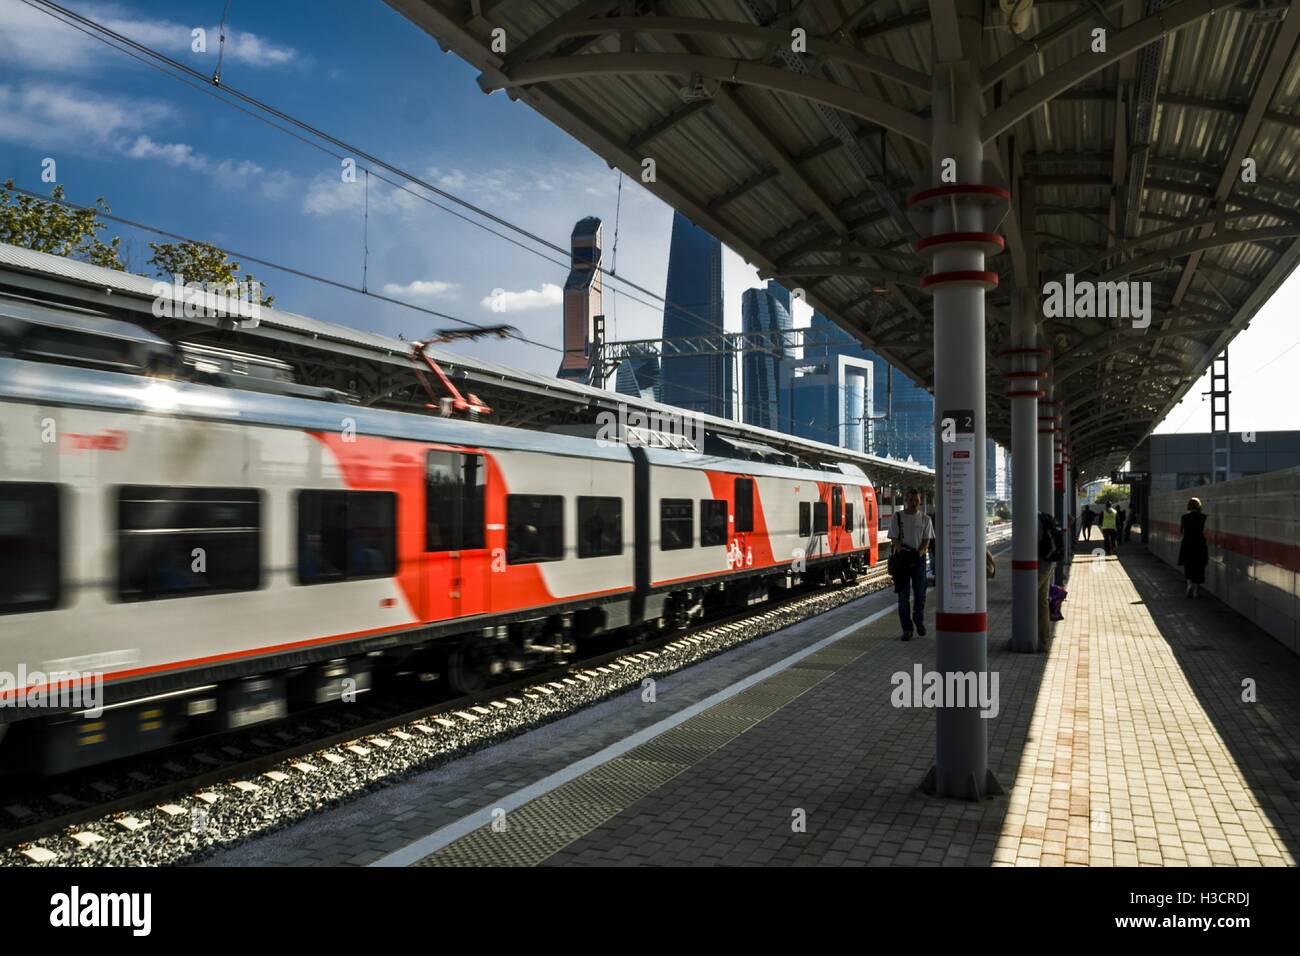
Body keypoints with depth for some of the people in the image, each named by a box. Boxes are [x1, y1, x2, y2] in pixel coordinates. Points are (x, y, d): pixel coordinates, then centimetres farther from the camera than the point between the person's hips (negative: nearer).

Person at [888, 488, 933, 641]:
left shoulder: (925, 519, 5)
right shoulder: (897, 517, 1)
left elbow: (926, 541, 1)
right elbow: (894, 539, -3)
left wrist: (918, 554, -14)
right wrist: (903, 552, -18)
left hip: (919, 558, 1)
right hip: (902, 559, -1)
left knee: (920, 593, 4)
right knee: (903, 595, 1)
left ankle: (919, 620, 30)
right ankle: (907, 629, 7)